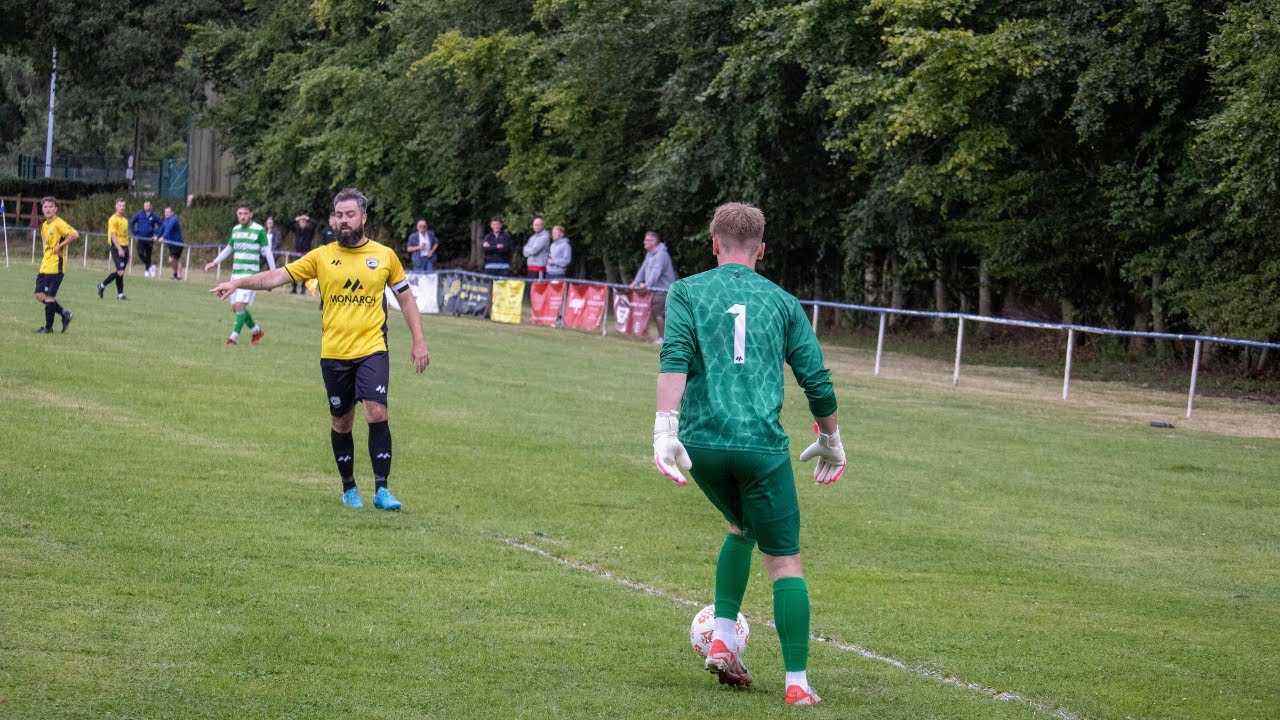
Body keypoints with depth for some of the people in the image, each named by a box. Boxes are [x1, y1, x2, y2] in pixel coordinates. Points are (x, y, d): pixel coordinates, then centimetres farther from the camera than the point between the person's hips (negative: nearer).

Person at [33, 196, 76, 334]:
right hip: (44, 267, 9)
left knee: (48, 297, -6)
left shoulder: (59, 223, -12)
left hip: (55, 266, -9)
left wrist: (60, 246, -20)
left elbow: (75, 235, -22)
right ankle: (64, 314, 19)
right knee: (40, 296, 5)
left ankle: (48, 327, 6)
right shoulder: (44, 225, 15)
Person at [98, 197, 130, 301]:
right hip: (117, 247, -8)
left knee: (120, 272, 7)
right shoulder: (113, 219, -8)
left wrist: (127, 250, 19)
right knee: (120, 272, -13)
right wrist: (119, 249, -22)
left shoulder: (125, 220, 17)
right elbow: (113, 235, -15)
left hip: (124, 247, 8)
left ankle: (120, 295, 8)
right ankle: (102, 285, 4)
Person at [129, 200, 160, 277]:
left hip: (149, 238, 0)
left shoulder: (153, 216, 1)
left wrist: (156, 235, 1)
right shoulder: (139, 214, 0)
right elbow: (131, 223, 6)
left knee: (148, 255, 5)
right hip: (141, 238, 0)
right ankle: (150, 266, 0)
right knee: (140, 254, -16)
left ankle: (147, 270, 19)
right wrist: (134, 233, 1)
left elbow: (160, 225, 10)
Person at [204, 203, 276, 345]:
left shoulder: (259, 230, -6)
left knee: (240, 305, -16)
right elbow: (228, 248, 26)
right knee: (235, 307, 8)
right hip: (235, 273, 7)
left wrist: (274, 272, -9)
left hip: (250, 274, -7)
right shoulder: (235, 230, 12)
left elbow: (267, 252, -5)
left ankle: (234, 337, -11)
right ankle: (256, 330, 27)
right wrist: (214, 263, 24)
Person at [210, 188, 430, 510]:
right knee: (341, 422, 8)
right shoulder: (322, 256, 3)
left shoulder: (385, 256, 4)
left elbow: (406, 298, 12)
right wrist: (238, 282, -14)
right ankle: (349, 488, 23)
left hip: (371, 350, -1)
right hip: (334, 354, 1)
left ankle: (381, 490, -12)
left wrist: (419, 341, 6)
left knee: (377, 413, -16)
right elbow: (278, 276, -2)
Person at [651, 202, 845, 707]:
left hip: (701, 441, 2)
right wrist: (831, 443, 24)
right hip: (762, 443, -2)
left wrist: (665, 429, -14)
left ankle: (722, 640, 16)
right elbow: (817, 380, 10)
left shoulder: (687, 292, 10)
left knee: (742, 527, 28)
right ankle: (797, 683, -3)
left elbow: (675, 360, -7)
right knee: (785, 560, 4)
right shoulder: (782, 302, 13)